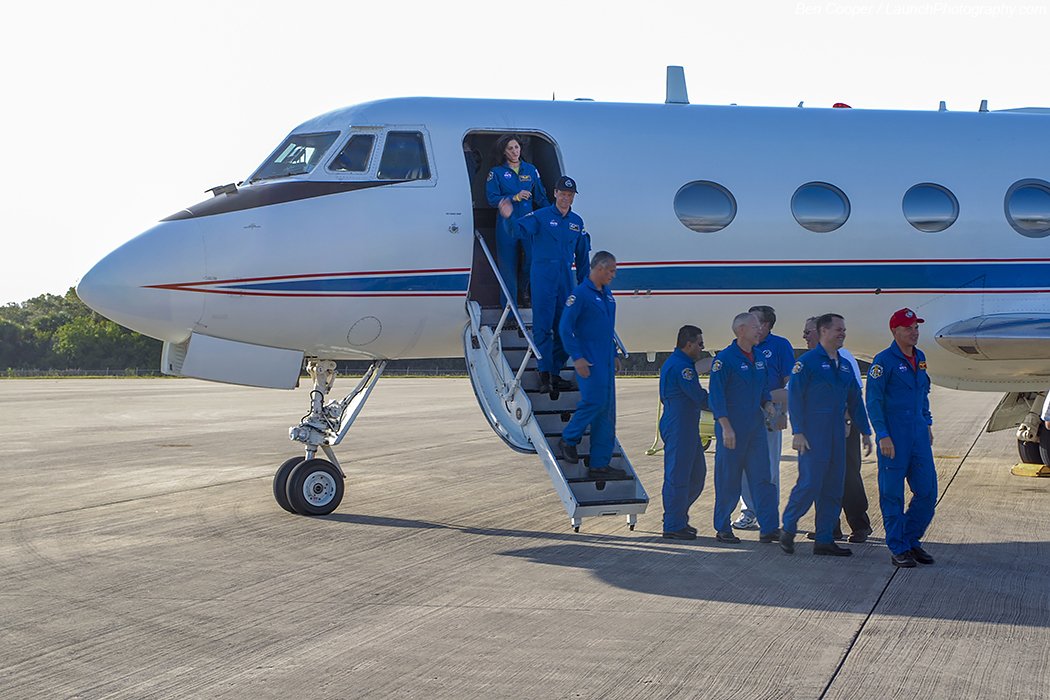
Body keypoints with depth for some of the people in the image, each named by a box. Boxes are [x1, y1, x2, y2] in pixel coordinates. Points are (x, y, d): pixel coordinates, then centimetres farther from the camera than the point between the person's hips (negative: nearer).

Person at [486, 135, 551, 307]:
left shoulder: (531, 170, 11)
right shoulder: (497, 173, 3)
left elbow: (541, 197, 13)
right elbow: (491, 198, -6)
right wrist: (515, 198, -17)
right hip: (507, 224, -2)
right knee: (508, 266, 2)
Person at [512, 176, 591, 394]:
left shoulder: (577, 222, 14)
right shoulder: (540, 216, -1)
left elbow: (582, 255, 20)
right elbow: (519, 230, -15)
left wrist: (584, 283, 18)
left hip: (566, 278, 5)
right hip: (543, 277, -5)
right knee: (542, 327, -8)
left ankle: (556, 374, 13)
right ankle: (544, 376, -9)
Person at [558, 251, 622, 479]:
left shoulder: (607, 294, 15)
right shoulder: (580, 294, -11)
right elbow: (565, 328, -14)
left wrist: (614, 355, 22)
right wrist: (577, 358, -18)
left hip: (606, 361, 8)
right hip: (589, 361, -8)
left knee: (606, 411, 6)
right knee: (595, 401, -15)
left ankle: (600, 465, 9)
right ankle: (568, 439, 9)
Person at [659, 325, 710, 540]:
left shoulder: (673, 363, 18)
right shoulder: (681, 366, -17)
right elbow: (700, 397, -17)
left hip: (687, 428, 11)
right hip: (679, 428, -11)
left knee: (697, 474, 15)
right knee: (677, 476, -4)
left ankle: (678, 517, 23)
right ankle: (673, 526, 1)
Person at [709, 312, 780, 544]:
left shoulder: (759, 358, 11)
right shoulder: (724, 359, -11)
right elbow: (716, 396, -13)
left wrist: (767, 404, 2)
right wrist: (726, 427, -18)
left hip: (756, 426, 7)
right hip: (731, 427, -6)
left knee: (762, 477, 3)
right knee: (728, 480, 1)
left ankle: (769, 528, 5)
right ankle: (722, 529, 12)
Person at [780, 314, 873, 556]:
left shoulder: (844, 365, 14)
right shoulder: (807, 362, -6)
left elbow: (855, 400, 19)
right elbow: (794, 397, -10)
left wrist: (865, 432, 15)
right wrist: (798, 432, -16)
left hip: (838, 434, 7)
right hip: (813, 435, -7)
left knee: (834, 488, 6)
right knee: (810, 484, -9)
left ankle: (825, 540, 12)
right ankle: (788, 528, 10)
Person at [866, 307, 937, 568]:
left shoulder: (920, 358, 12)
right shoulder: (884, 361, -10)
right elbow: (873, 400, -11)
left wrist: (927, 424, 20)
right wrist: (883, 435, -16)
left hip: (919, 434, 7)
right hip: (893, 437, -7)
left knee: (927, 491, 6)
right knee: (892, 494, 1)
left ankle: (912, 539, 22)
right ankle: (898, 548, 9)